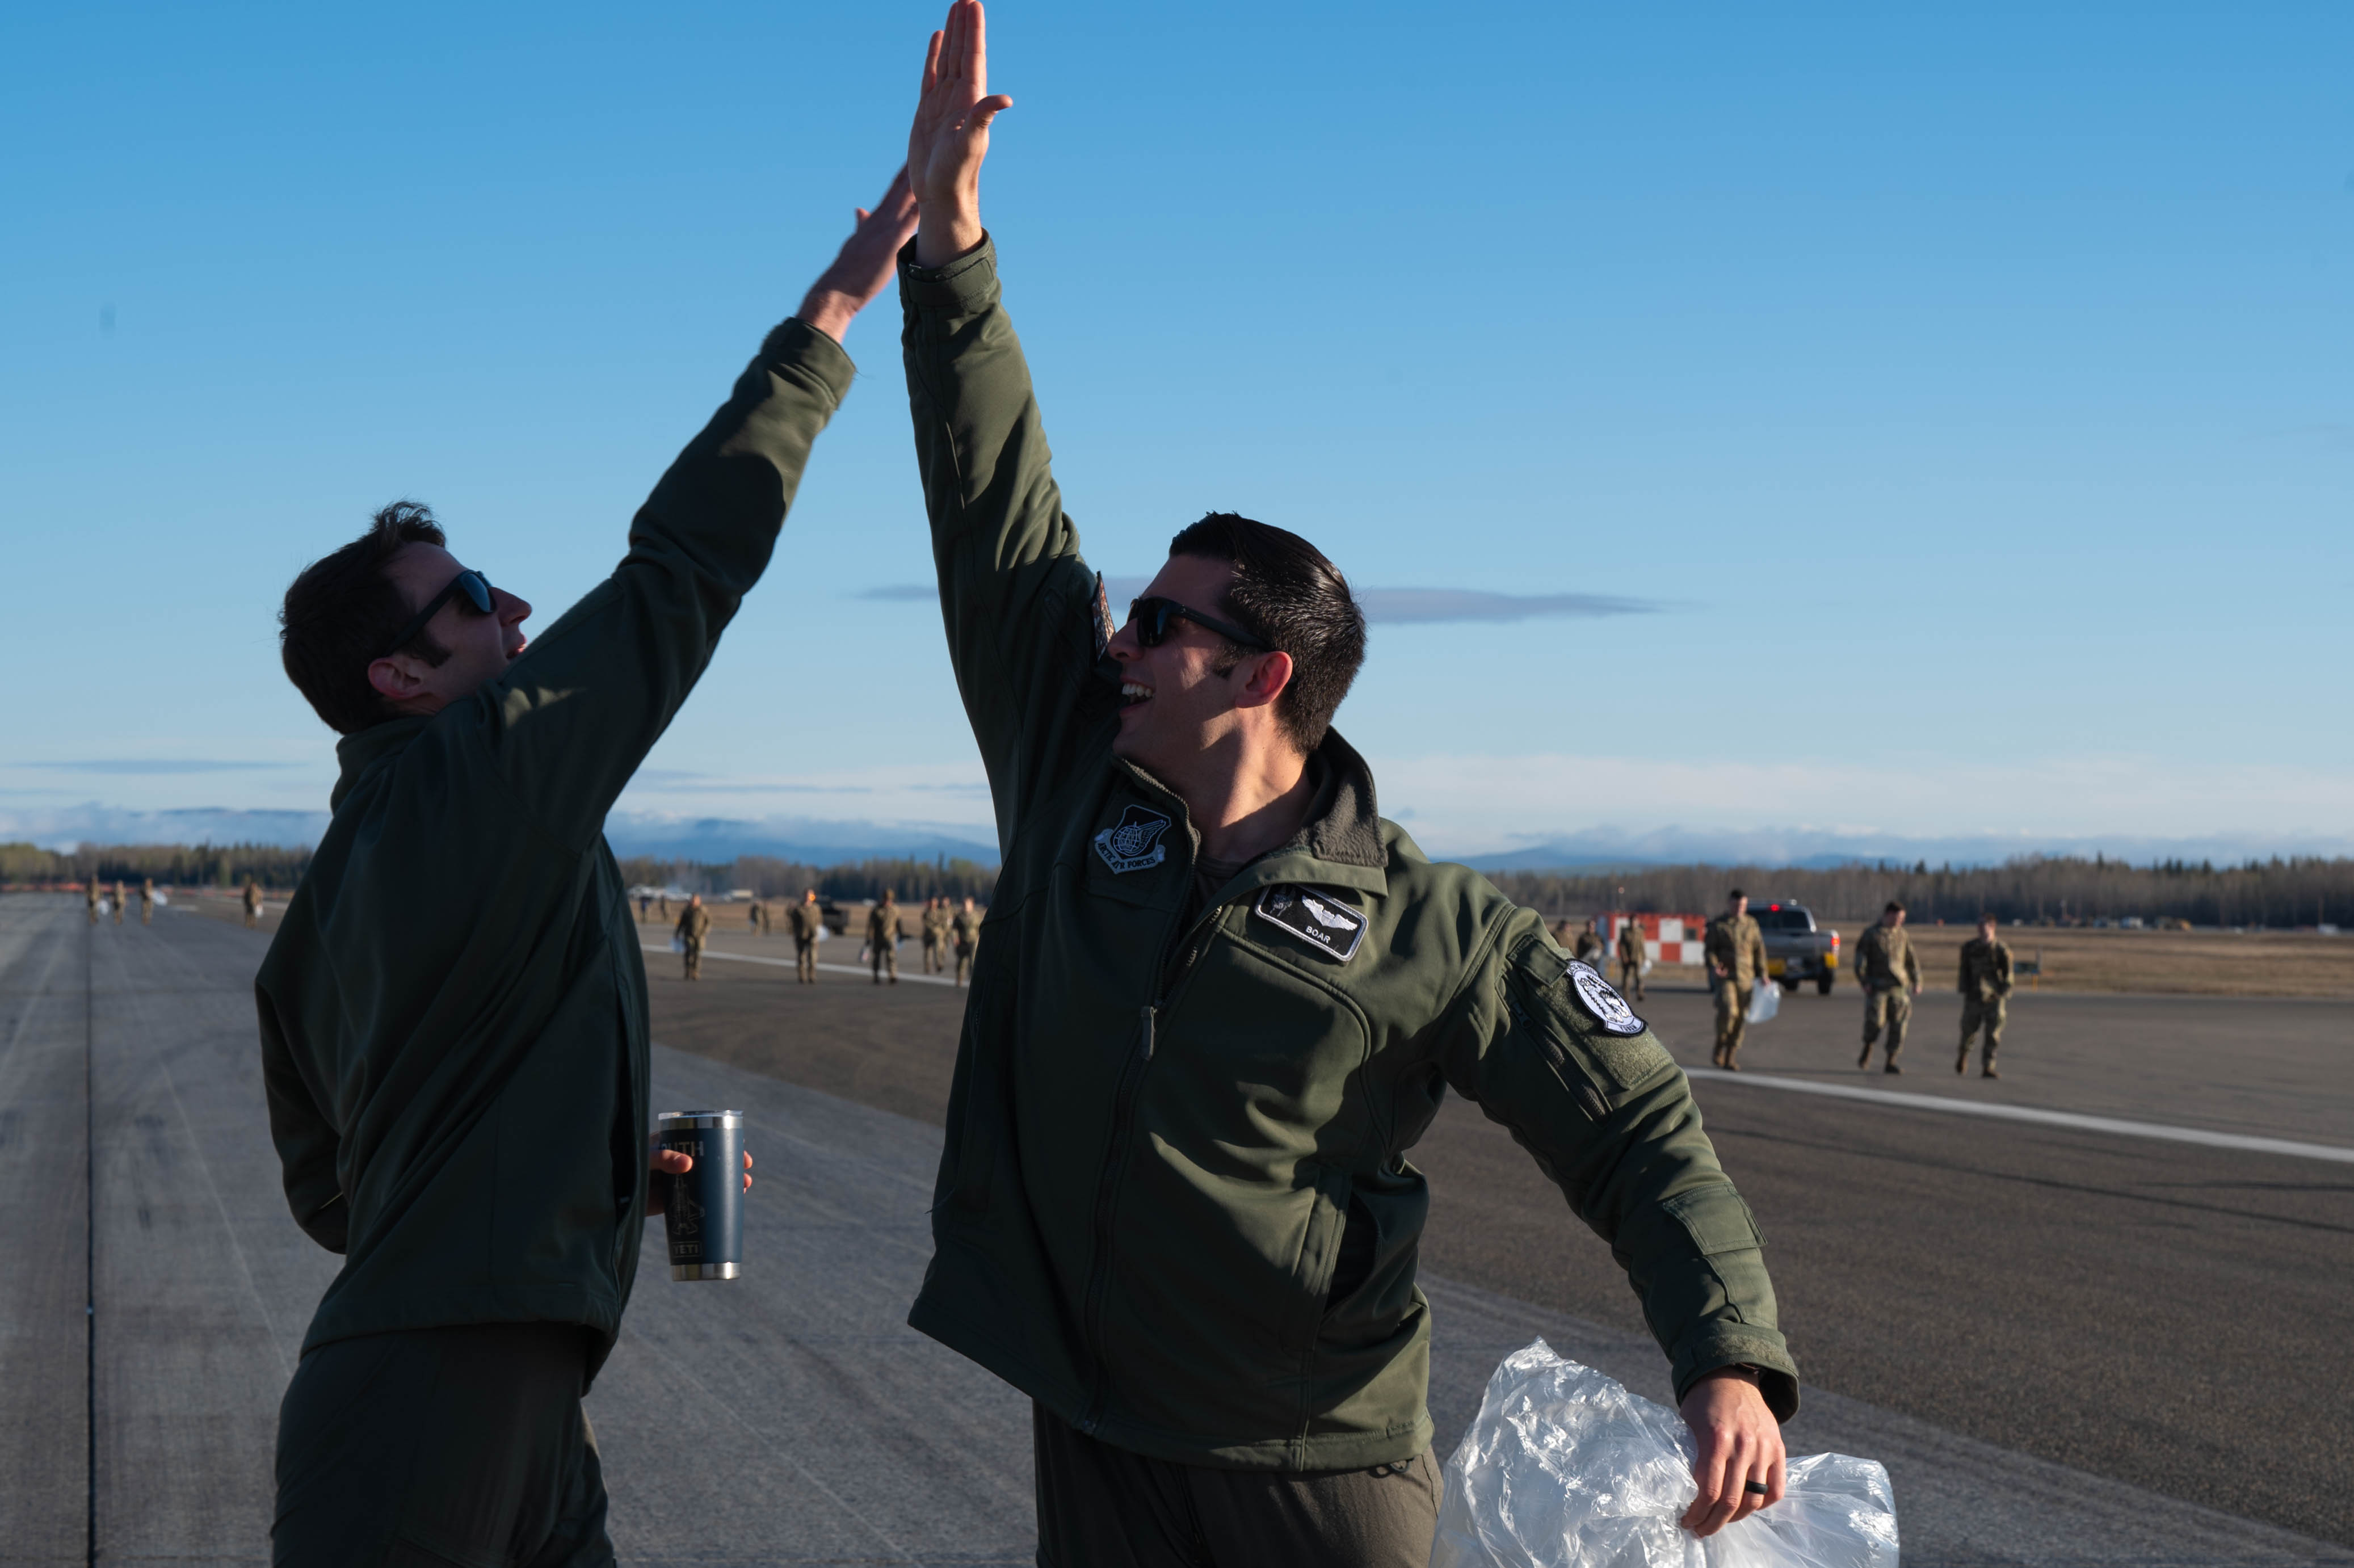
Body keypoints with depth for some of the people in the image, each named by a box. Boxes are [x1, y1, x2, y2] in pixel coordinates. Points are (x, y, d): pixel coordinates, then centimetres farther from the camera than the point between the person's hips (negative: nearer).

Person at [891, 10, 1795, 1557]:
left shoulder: (1429, 929, -8)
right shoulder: (1074, 773, 2)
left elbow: (1636, 1127, -7)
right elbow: (996, 507, 2)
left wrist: (1730, 1359, -23)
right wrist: (948, 235, -3)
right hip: (1097, 1440, 4)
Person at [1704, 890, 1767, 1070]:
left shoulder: (1751, 925, 11)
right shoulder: (1718, 925, 2)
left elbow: (1759, 951, 13)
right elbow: (1709, 949, -1)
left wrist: (1762, 974, 6)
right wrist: (1714, 967, -19)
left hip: (1745, 979, 3)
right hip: (1725, 977, -3)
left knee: (1741, 1019, 1)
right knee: (1728, 1011, -22)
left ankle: (1730, 1059, 8)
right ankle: (1719, 1049, -2)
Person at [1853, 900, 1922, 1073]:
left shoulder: (1902, 936, 12)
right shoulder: (1871, 934, 0)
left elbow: (1912, 961, 18)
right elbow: (1860, 959, -3)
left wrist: (1916, 983, 10)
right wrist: (1864, 981, -11)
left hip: (1897, 987, 4)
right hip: (1877, 987, -4)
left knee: (1898, 1023, -4)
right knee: (1875, 1020, -15)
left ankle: (1891, 1062, 2)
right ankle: (1867, 1052, 12)